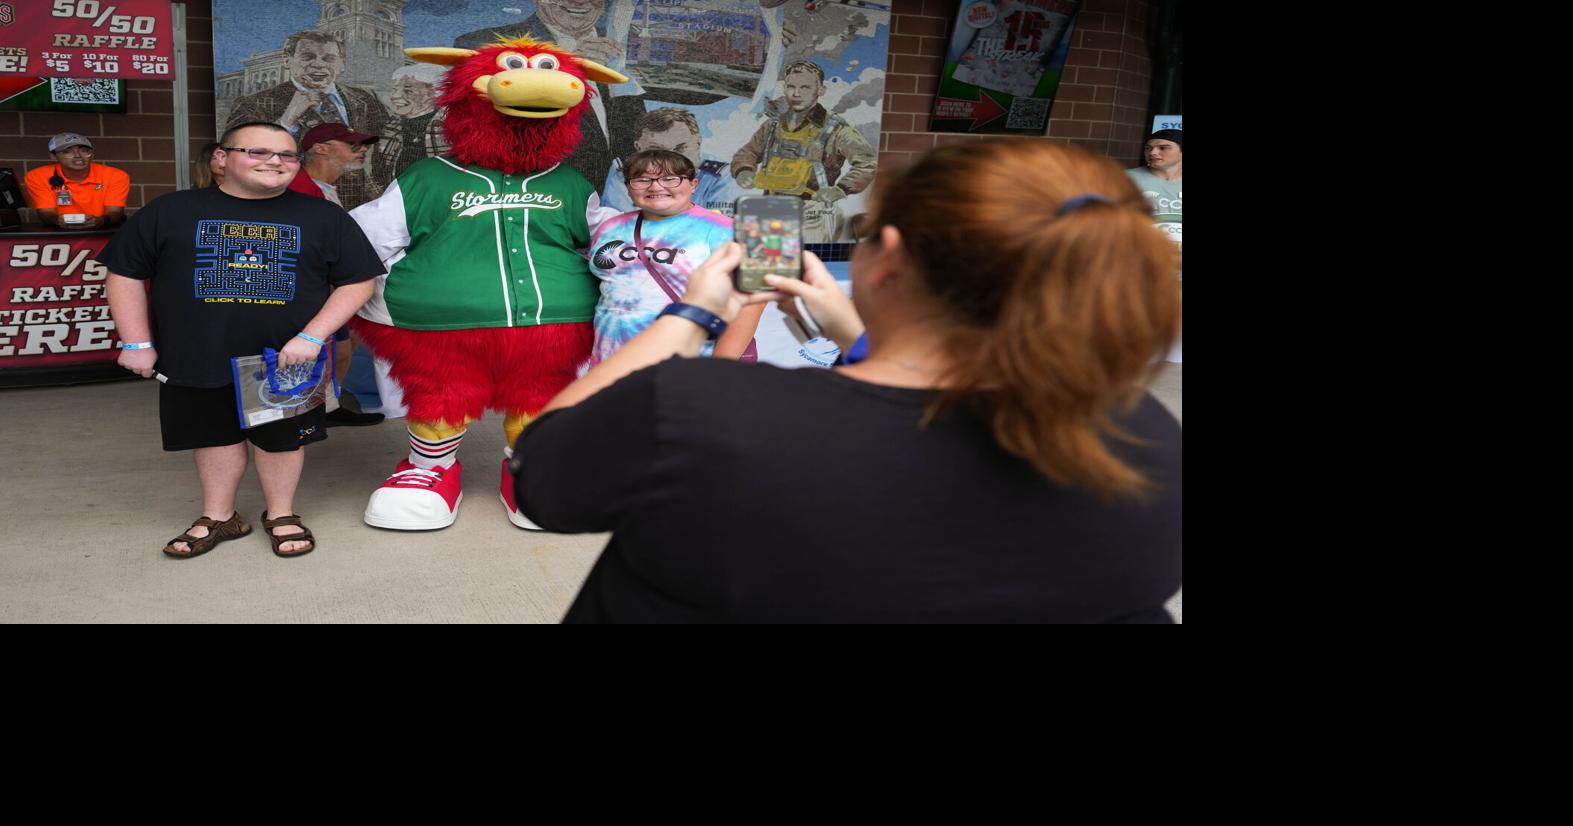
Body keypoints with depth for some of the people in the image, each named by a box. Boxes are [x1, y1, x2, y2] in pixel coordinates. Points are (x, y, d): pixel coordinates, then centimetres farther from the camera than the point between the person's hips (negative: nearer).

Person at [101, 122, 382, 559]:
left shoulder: (323, 216, -1)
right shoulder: (170, 211, 1)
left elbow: (357, 281, -2)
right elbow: (126, 274, 5)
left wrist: (312, 337, -12)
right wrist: (137, 343, 0)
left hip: (287, 359, -1)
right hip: (197, 359, 1)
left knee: (281, 436, 10)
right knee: (214, 434, 13)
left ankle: (281, 515, 29)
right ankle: (219, 517, 30)